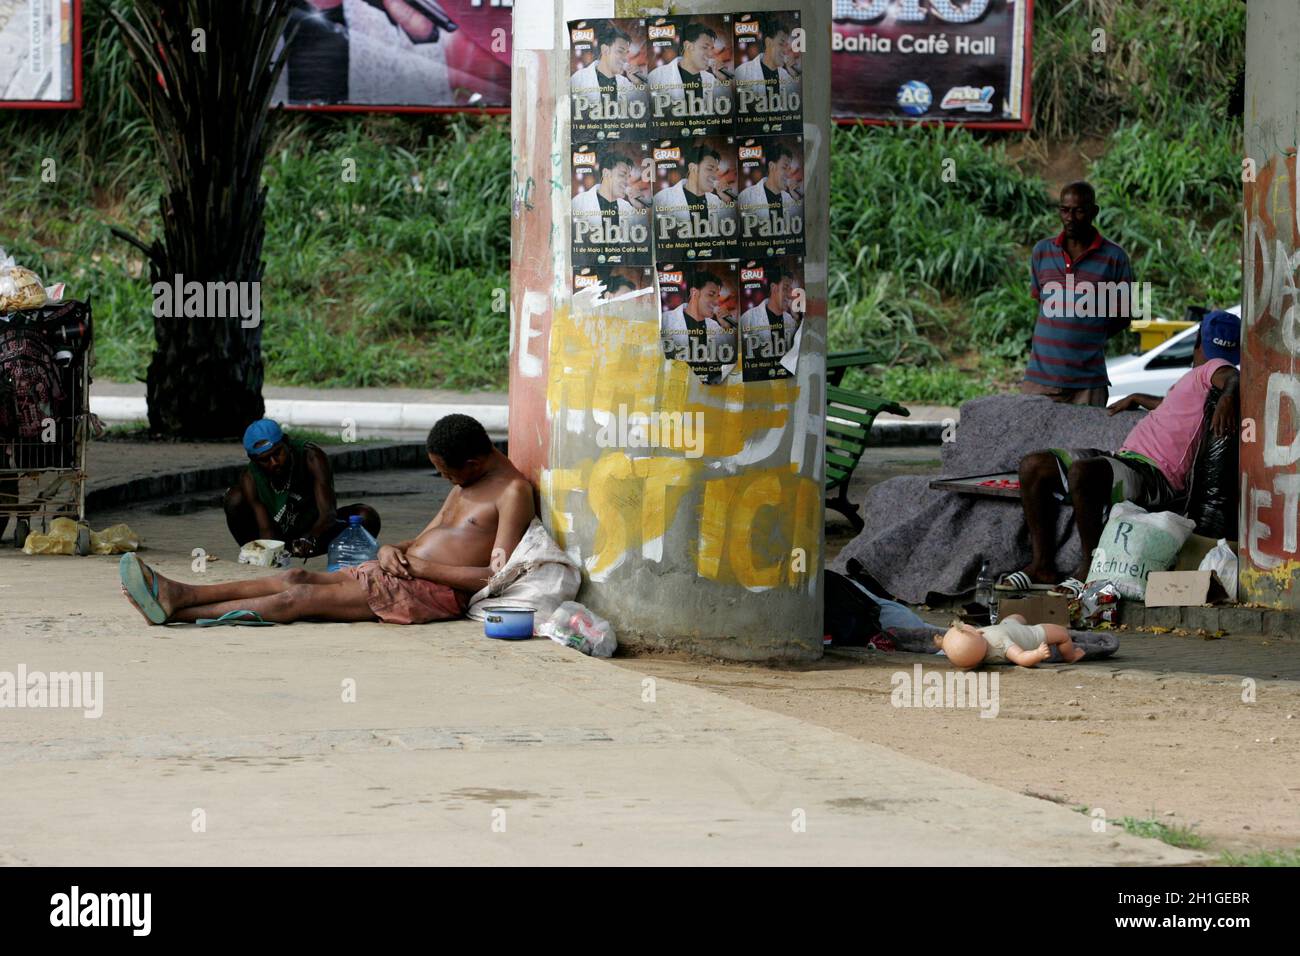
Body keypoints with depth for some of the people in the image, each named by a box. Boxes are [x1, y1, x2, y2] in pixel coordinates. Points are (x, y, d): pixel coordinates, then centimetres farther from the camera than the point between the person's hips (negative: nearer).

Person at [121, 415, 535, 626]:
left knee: (303, 597, -17)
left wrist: (421, 566, -15)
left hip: (438, 592, -10)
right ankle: (178, 595, -17)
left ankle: (177, 612, -21)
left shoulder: (512, 492, -9)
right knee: (298, 577, -7)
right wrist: (390, 551, 2)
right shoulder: (465, 485, 23)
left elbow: (496, 577, -18)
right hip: (401, 575, 10)